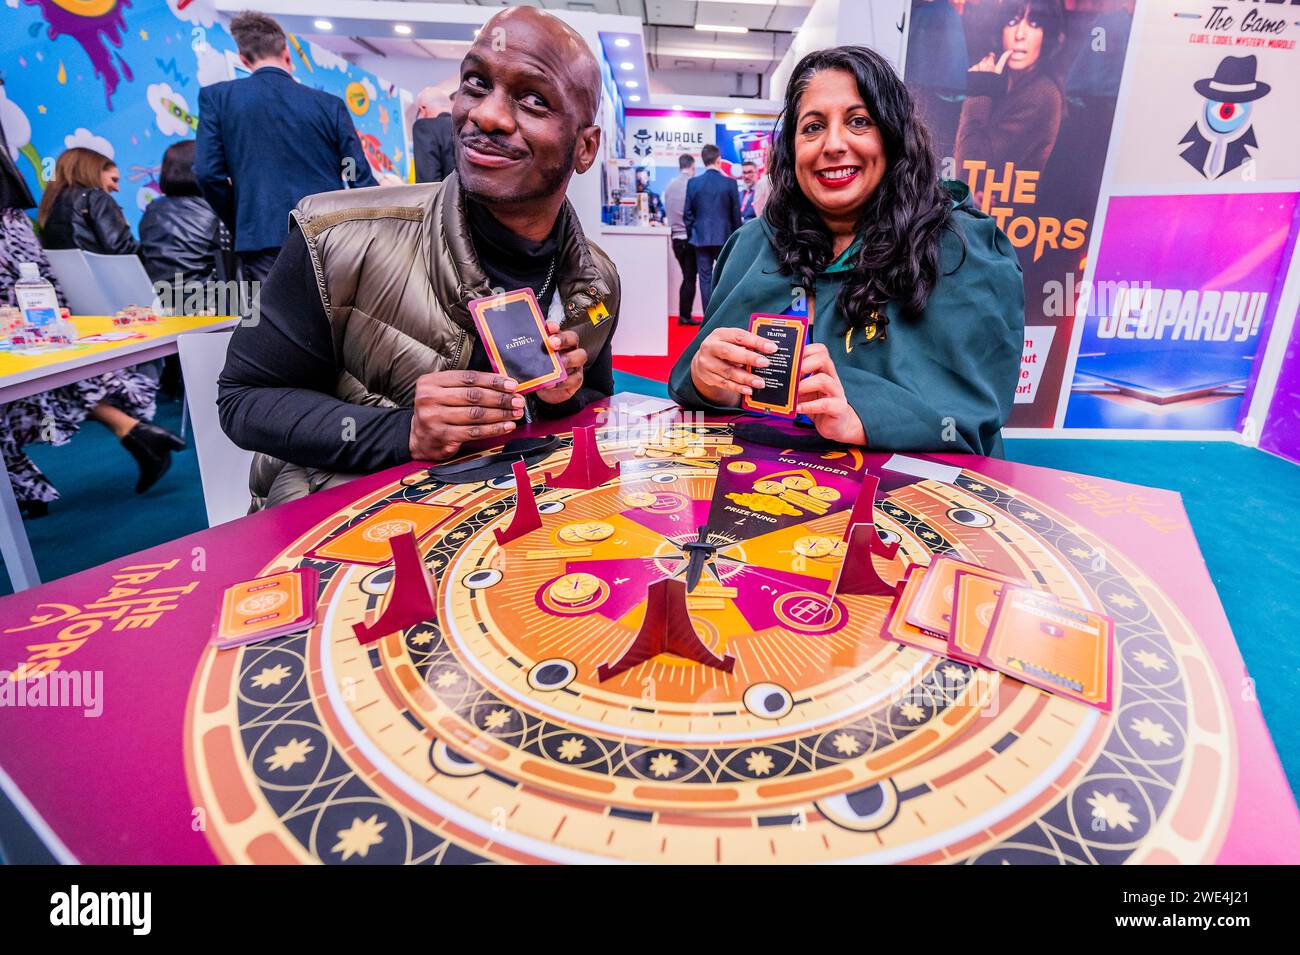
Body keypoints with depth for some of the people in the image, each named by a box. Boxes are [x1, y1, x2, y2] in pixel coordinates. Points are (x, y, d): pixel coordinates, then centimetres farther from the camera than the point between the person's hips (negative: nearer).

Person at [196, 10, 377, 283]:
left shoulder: (217, 97, 7)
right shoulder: (329, 104, 8)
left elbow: (208, 172, 0)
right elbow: (362, 178, 4)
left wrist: (239, 224, 14)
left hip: (263, 241, -1)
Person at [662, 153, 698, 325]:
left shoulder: (670, 186, 5)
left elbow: (667, 212, 11)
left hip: (676, 238, 5)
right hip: (692, 237, -5)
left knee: (686, 277, 14)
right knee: (690, 278, 2)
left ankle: (683, 315, 13)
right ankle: (686, 316, 2)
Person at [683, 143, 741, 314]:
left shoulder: (693, 183, -1)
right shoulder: (730, 183, -4)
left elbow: (687, 213, 1)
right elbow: (736, 213, 0)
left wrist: (691, 234, 13)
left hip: (701, 237, 1)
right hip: (724, 236, -1)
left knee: (705, 278, 4)